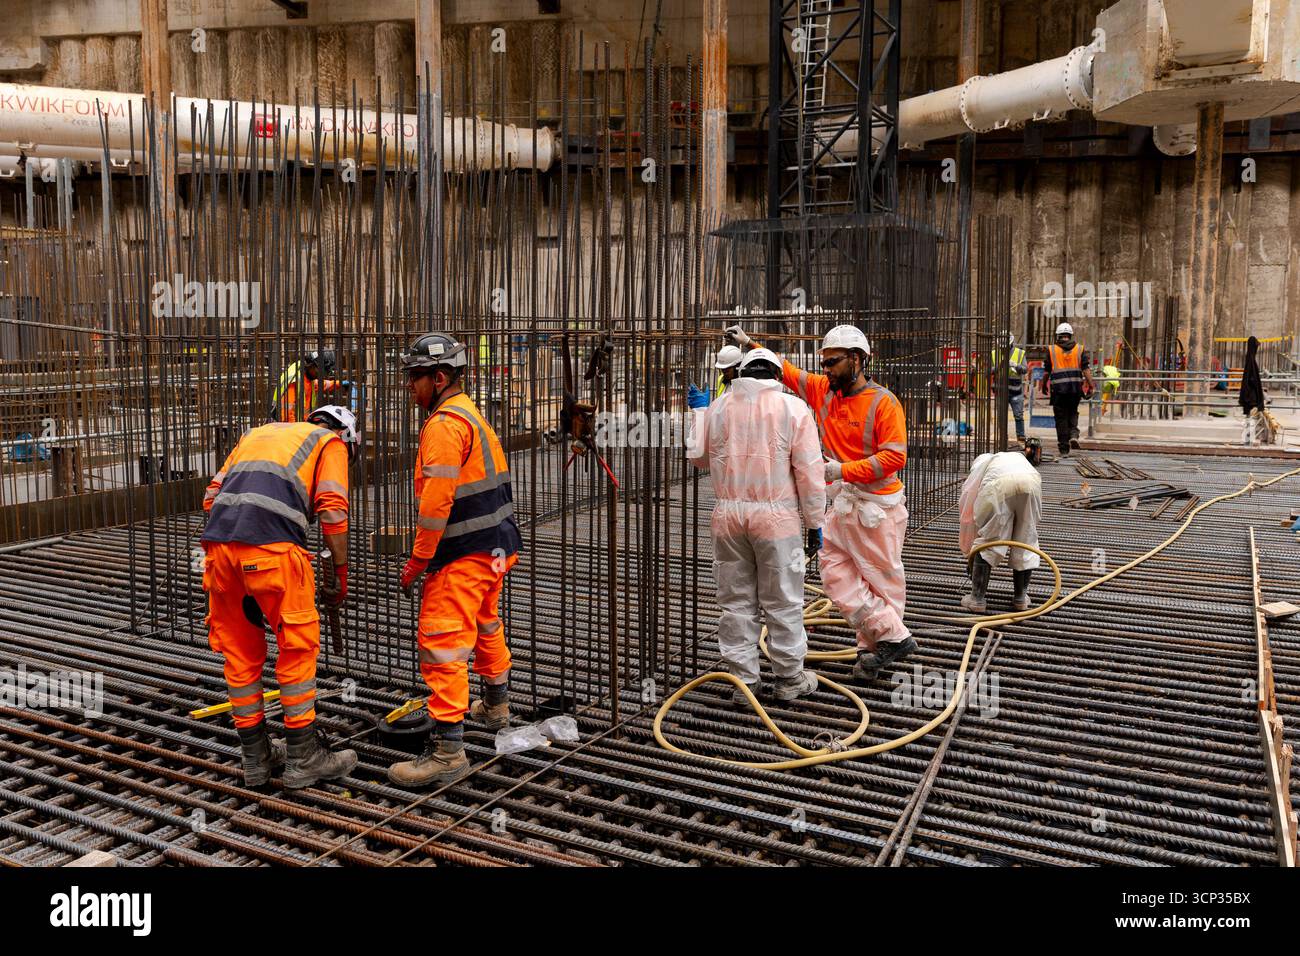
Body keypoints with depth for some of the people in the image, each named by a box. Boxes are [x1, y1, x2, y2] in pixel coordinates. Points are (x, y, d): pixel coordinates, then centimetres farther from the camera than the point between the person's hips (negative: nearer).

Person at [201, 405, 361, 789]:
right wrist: (341, 573, 8)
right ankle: (304, 759, 14)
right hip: (272, 545, -6)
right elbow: (332, 510, 1)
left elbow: (212, 495, 23)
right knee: (298, 647, 7)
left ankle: (255, 758, 25)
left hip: (218, 542, 6)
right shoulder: (332, 443, 16)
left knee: (239, 652, 15)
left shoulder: (257, 433, 33)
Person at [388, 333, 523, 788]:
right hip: (495, 545, 11)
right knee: (485, 625, 27)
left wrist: (418, 559, -15)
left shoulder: (445, 424, -17)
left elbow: (437, 500, -23)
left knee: (442, 643, -10)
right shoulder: (471, 414, 16)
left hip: (465, 554, -11)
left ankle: (447, 750, -9)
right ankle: (495, 707, 46)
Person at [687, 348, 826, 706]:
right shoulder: (794, 408, -4)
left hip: (728, 514, 3)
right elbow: (809, 472, -7)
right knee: (782, 602, 8)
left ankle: (743, 680, 16)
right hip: (777, 516, -3)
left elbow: (698, 457, 17)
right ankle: (789, 679, 19)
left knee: (736, 601, 11)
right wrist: (814, 523, 1)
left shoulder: (718, 407, 4)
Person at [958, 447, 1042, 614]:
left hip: (999, 485, -3)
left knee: (986, 541, 11)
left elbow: (966, 506, 32)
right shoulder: (1021, 458, 44)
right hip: (1031, 482, 3)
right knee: (1026, 541, 20)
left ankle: (977, 598, 14)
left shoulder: (982, 461, 37)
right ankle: (1021, 598, 29)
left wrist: (967, 548, 41)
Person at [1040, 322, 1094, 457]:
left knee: (1061, 418, 4)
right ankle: (1074, 434, -1)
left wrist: (1044, 385, 17)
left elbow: (1046, 371, 4)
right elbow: (1085, 370, -1)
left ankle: (1064, 449, 5)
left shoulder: (1051, 350, 2)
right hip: (1075, 388, 2)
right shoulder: (1079, 349, 5)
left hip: (1058, 389, -2)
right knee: (1073, 413, 23)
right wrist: (1090, 386, 2)